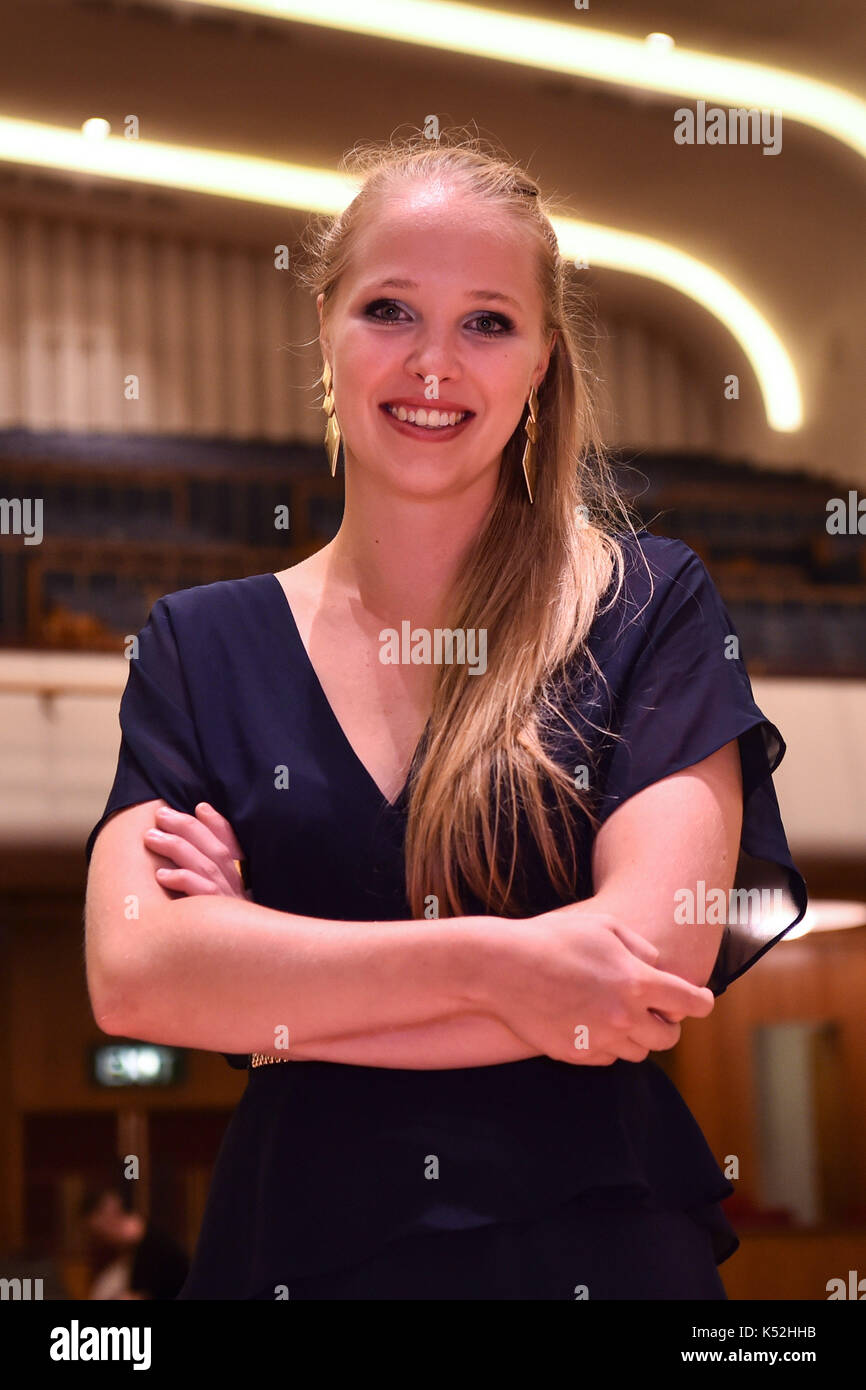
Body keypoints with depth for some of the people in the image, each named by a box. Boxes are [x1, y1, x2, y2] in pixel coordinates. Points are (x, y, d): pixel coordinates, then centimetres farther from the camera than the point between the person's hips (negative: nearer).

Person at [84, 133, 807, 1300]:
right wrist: (486, 961, -20)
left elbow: (655, 959, -14)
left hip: (601, 1245, -1)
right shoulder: (201, 646, 2)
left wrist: (260, 986, -11)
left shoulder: (648, 605, -2)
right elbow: (131, 974, -11)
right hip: (290, 1251, 2)